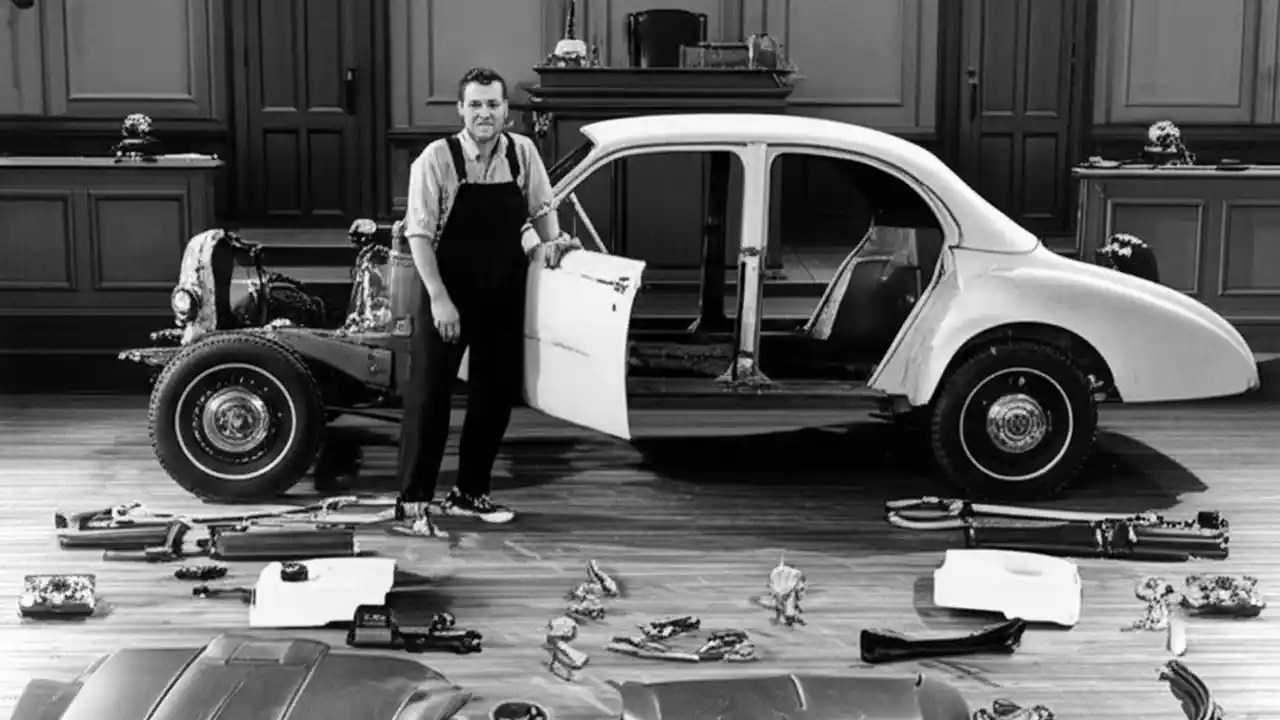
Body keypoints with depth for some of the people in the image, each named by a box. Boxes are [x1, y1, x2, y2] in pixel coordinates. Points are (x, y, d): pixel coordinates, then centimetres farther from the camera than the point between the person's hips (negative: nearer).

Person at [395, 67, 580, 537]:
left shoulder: (522, 153, 1)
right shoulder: (437, 159, -11)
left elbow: (540, 207, 17)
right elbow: (419, 233, -13)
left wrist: (553, 240, -3)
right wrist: (439, 298, -19)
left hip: (504, 296, 5)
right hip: (447, 294, -5)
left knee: (497, 393, 11)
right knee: (429, 395, -4)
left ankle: (470, 493, 26)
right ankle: (412, 503, 1)